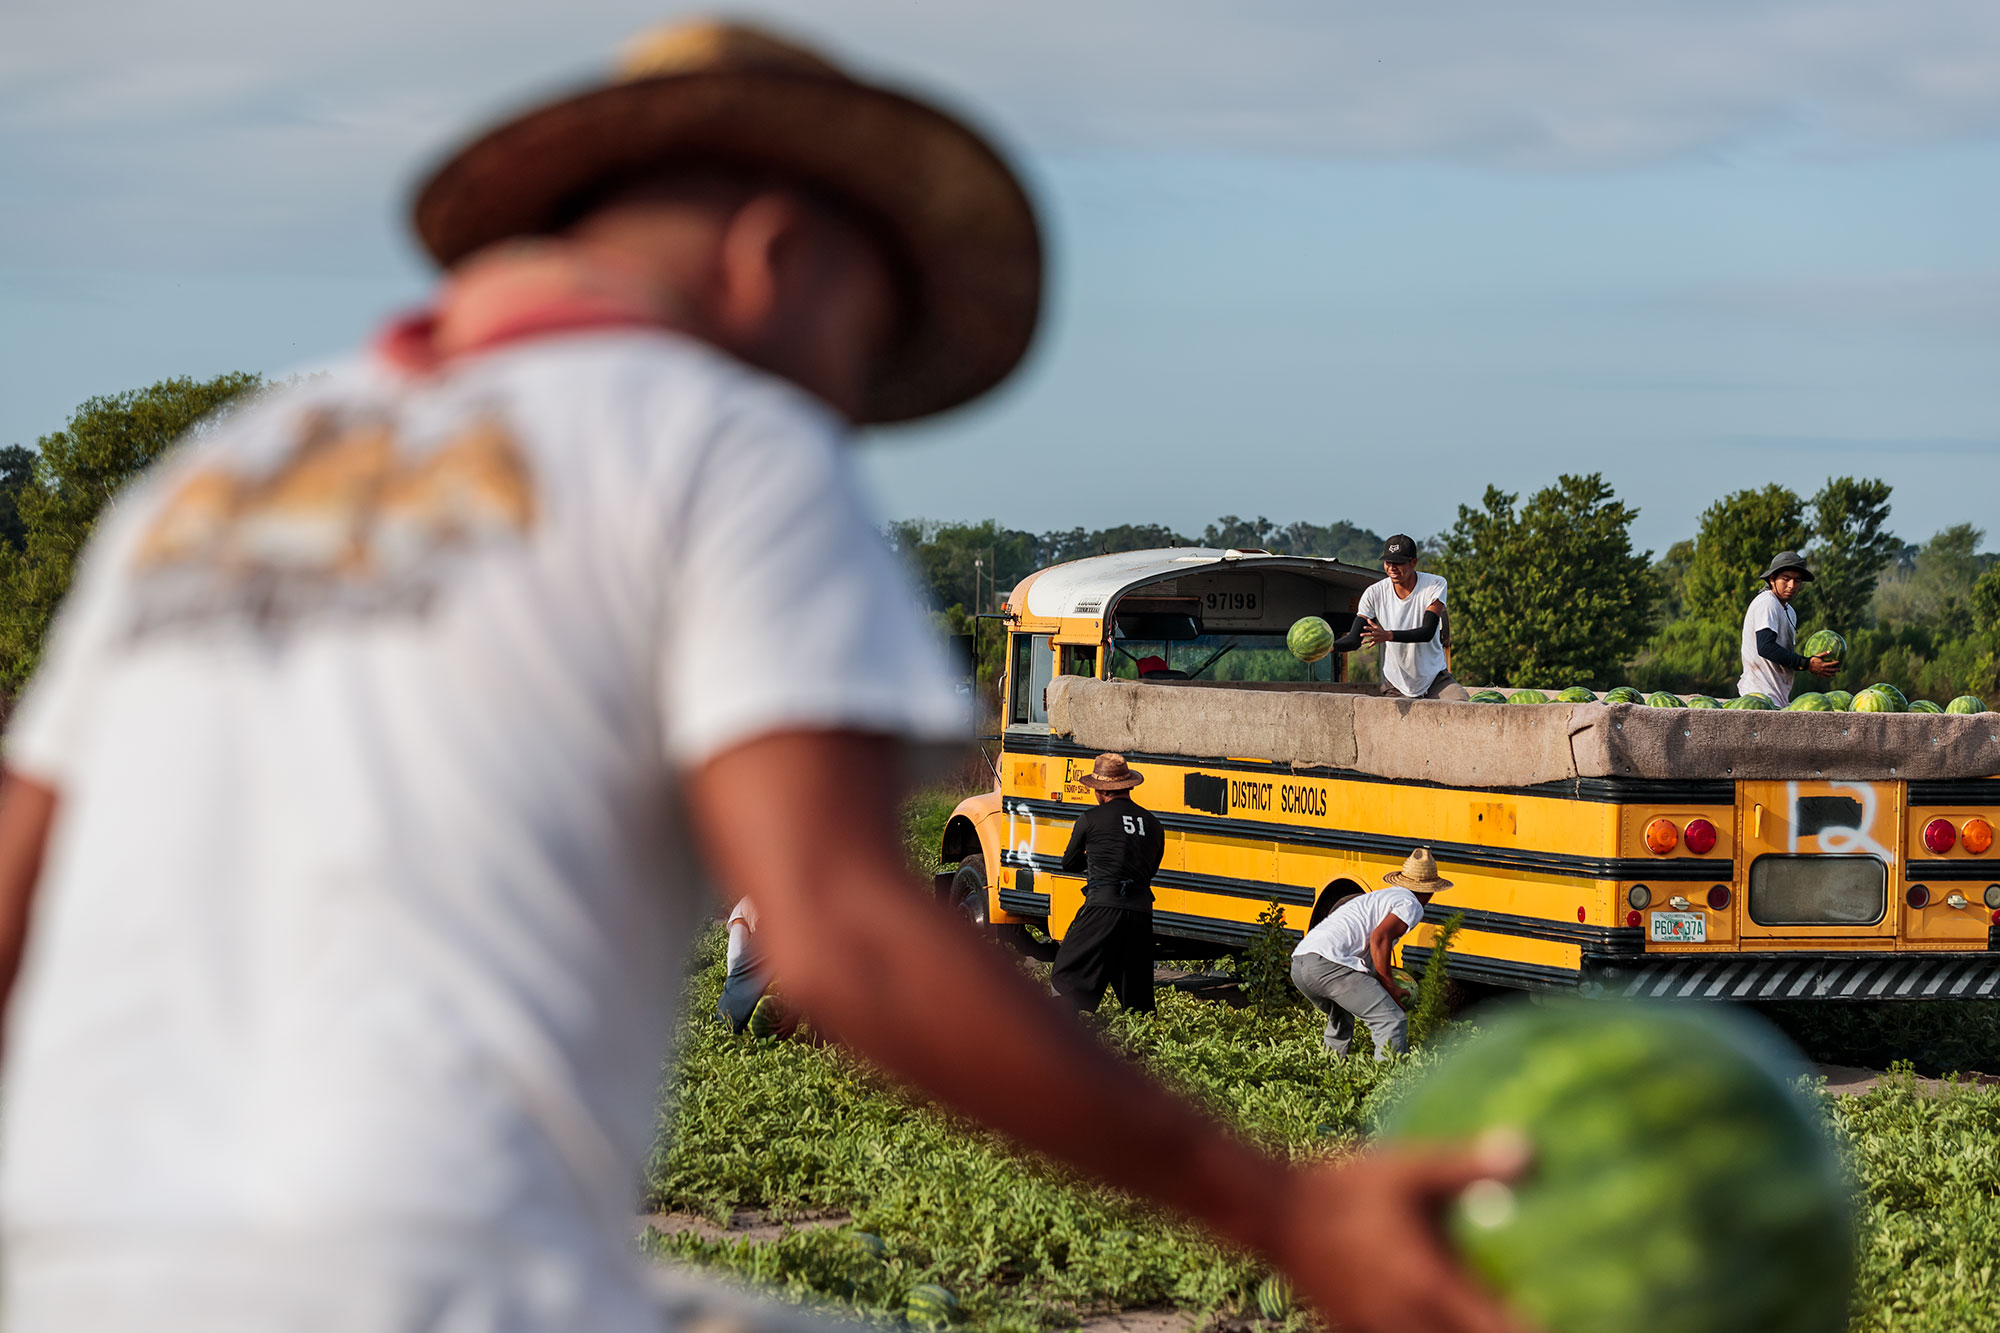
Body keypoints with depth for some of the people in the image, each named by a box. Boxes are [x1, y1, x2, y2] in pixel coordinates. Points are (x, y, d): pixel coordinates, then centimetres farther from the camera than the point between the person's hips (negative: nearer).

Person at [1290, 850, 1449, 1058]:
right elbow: (1379, 938, -12)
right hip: (1329, 963, -9)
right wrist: (1390, 988, -5)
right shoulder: (1411, 905, 6)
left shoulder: (1379, 897, 32)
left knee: (1340, 1020, 34)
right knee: (1393, 1023, -10)